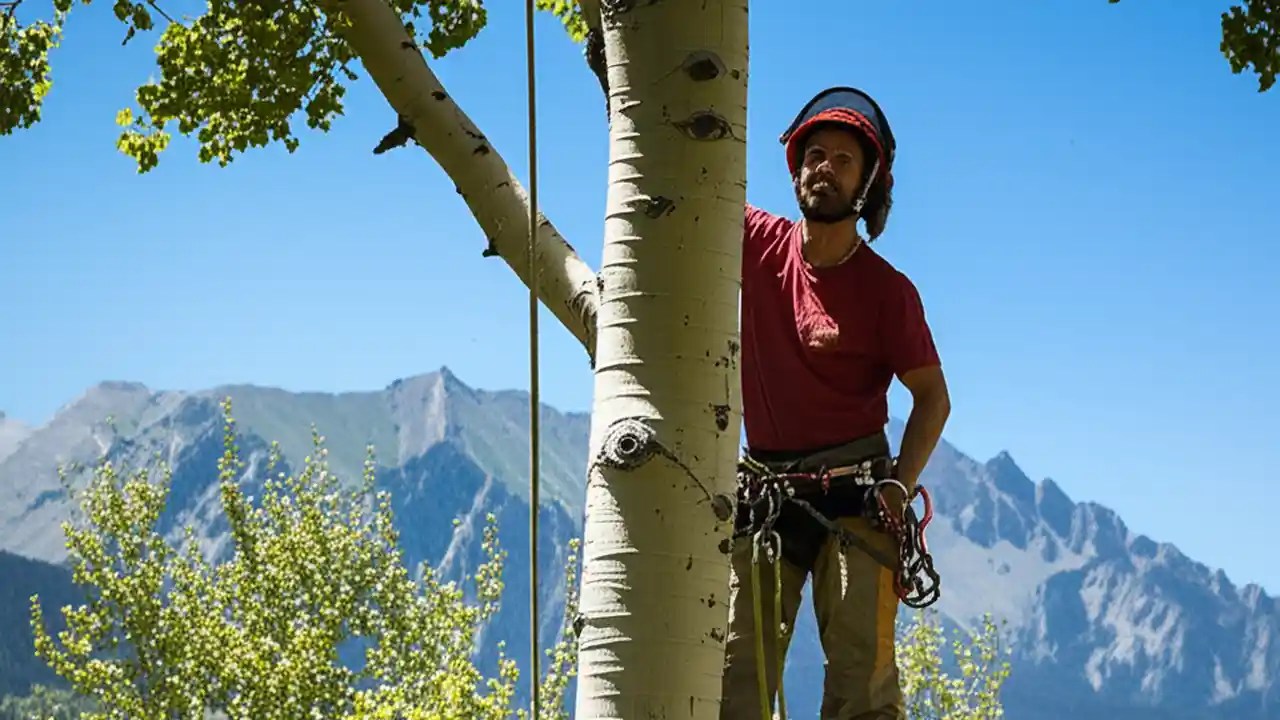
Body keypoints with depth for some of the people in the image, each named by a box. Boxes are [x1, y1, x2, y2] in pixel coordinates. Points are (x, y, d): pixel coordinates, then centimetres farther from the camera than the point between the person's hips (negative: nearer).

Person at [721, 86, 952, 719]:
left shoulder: (887, 289, -3)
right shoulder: (757, 242, 5)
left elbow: (932, 396, 0)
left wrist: (900, 485, -13)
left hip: (852, 494, -3)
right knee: (735, 668, -4)